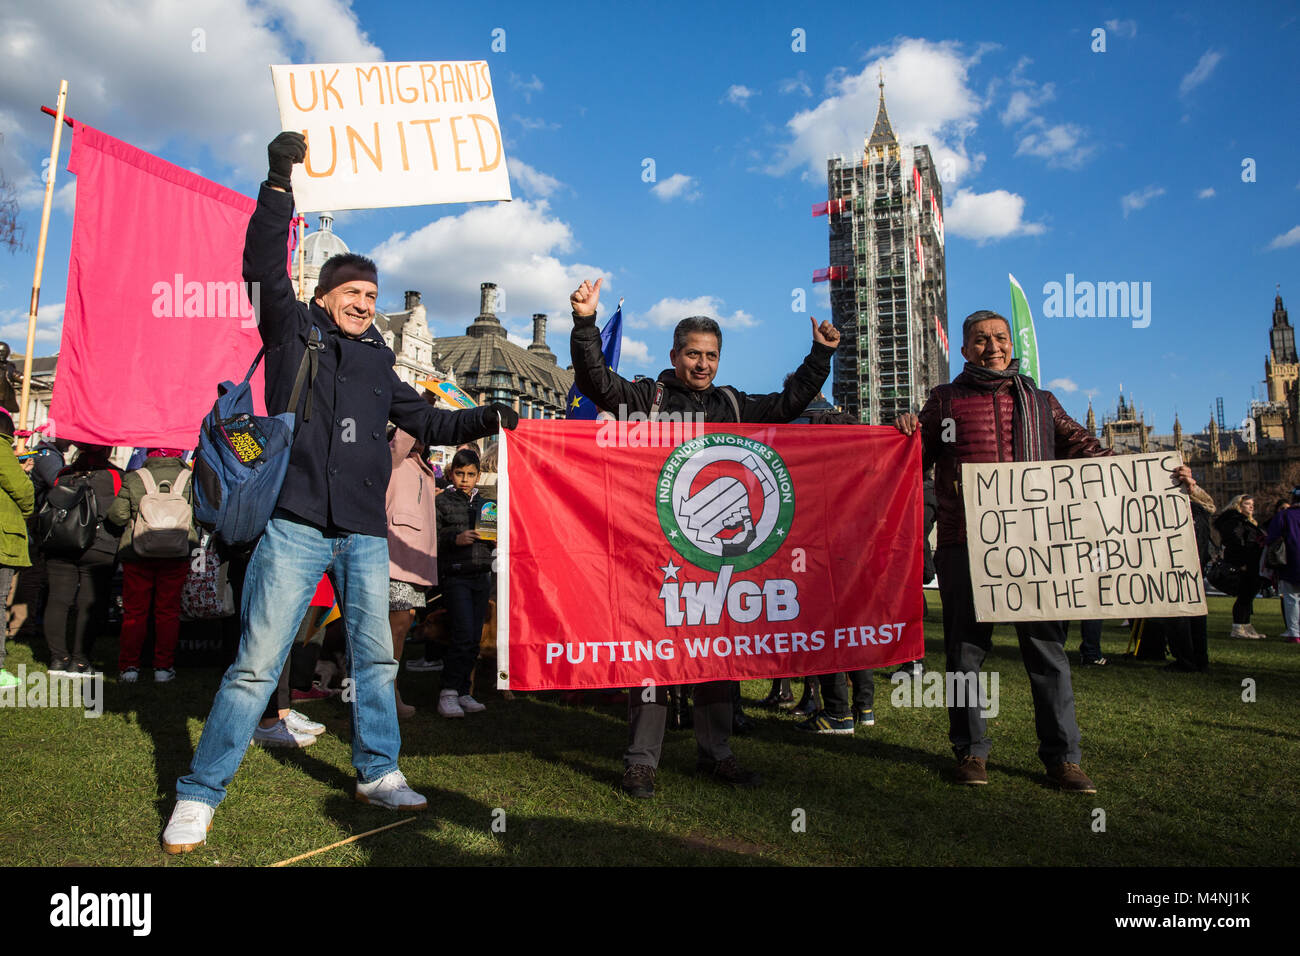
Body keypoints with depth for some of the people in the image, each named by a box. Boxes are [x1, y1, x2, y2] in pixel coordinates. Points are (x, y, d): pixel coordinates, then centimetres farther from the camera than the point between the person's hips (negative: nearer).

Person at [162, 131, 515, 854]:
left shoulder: (377, 363, 19)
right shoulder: (294, 331, 8)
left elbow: (428, 423, 22)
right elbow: (265, 267, -5)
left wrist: (489, 419, 10)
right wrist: (281, 180, -9)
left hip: (366, 534, 5)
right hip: (297, 524, -5)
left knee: (376, 658, 11)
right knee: (257, 665, -4)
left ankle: (379, 774, 27)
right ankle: (199, 796, 8)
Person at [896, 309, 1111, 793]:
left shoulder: (1040, 402, 18)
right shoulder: (946, 399, 13)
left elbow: (1082, 447, 13)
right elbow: (918, 459, 13)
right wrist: (908, 433, -7)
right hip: (964, 542, -1)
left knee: (1047, 647, 3)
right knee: (965, 647, 5)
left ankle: (1062, 756, 15)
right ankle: (971, 750, 18)